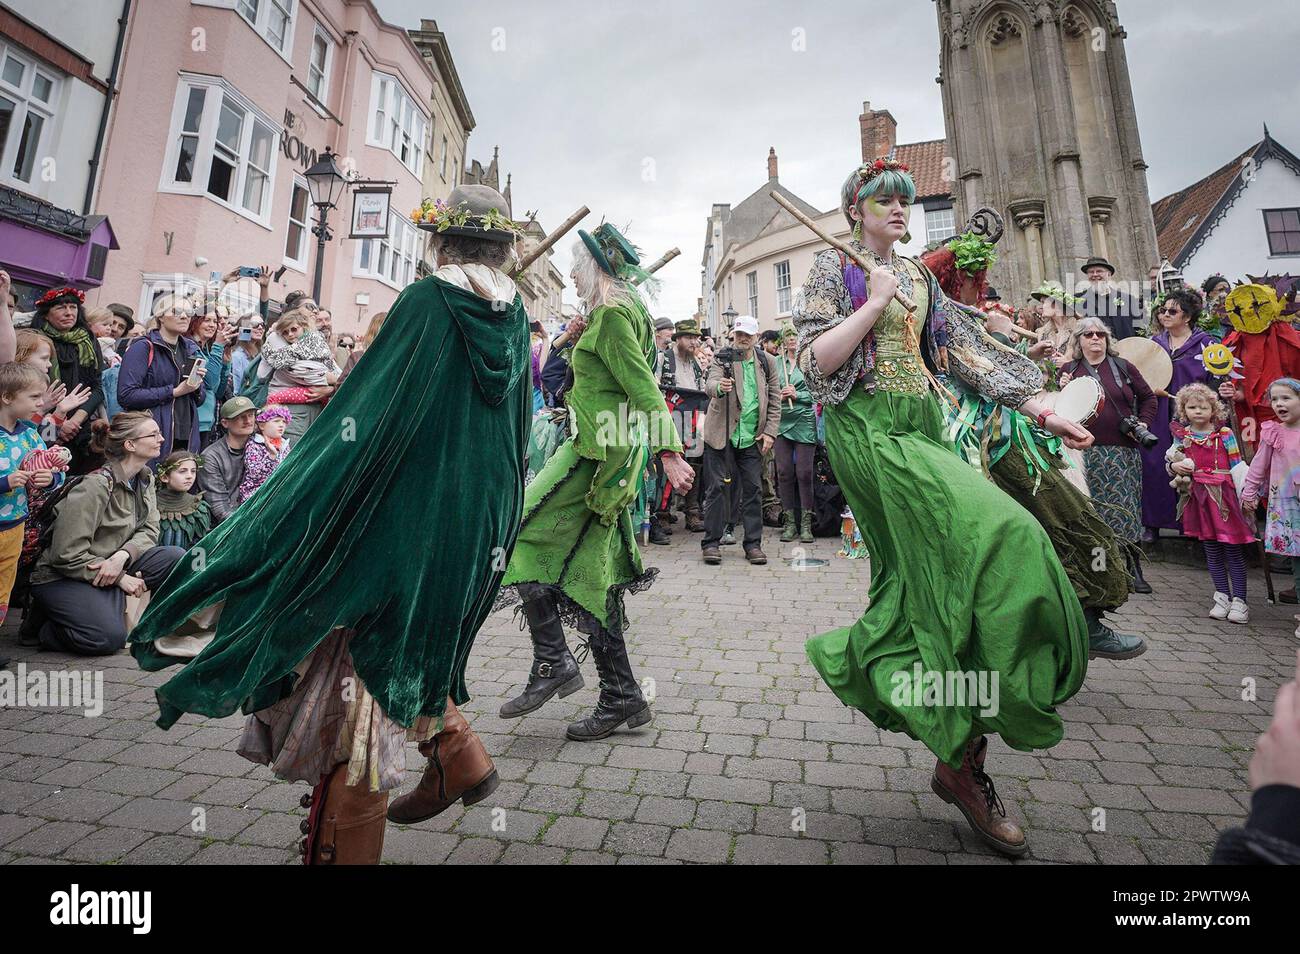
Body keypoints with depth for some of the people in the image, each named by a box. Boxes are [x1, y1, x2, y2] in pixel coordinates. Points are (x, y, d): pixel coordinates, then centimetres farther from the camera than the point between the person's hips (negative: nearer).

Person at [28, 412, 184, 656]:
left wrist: (121, 557, -21)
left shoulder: (145, 478, 1)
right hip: (64, 576, -7)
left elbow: (149, 530, -1)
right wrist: (120, 578, -19)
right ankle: (43, 625, 6)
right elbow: (67, 555, -22)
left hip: (115, 564, 7)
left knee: (177, 558, -18)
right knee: (110, 637, -25)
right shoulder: (96, 486, -23)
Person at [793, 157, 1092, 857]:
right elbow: (816, 361, -8)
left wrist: (1040, 409, 2)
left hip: (923, 427, 7)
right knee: (996, 541, -19)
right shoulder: (833, 268, 5)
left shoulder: (919, 276, 22)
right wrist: (875, 303, -7)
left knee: (919, 575, -1)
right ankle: (962, 760, -8)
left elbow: (969, 346, 12)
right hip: (868, 429, -7)